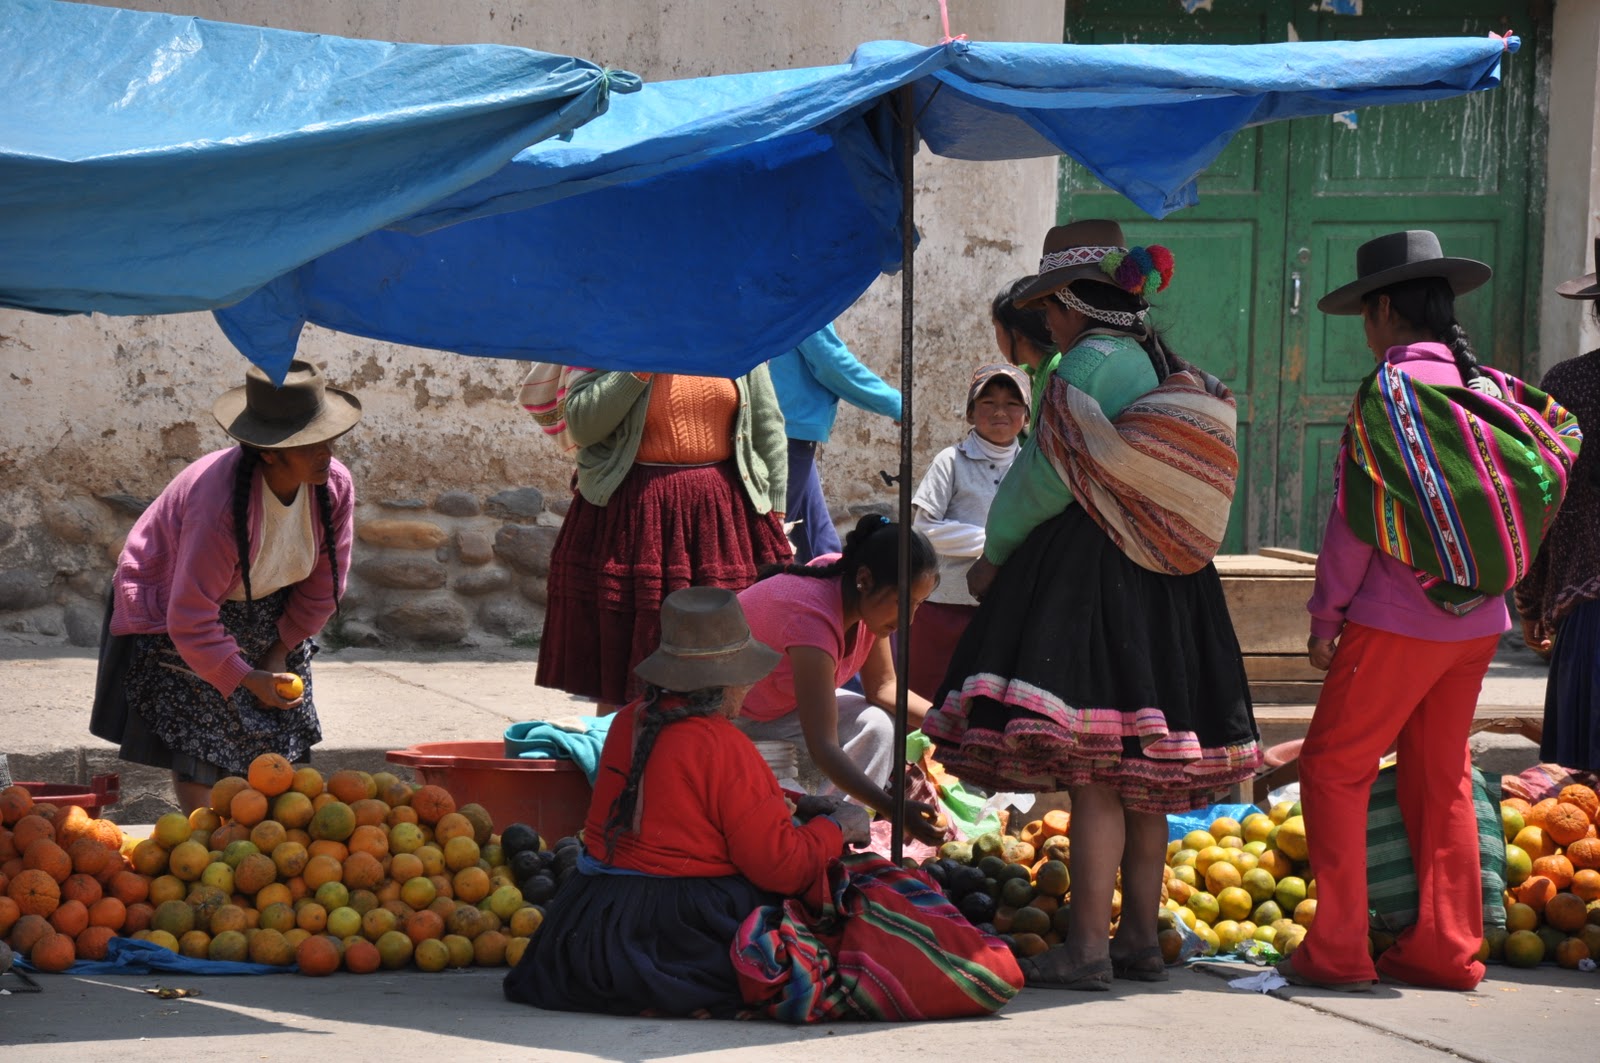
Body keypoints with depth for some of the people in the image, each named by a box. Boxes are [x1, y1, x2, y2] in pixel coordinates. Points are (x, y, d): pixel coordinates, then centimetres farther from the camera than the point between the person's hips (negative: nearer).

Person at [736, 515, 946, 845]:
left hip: (781, 702, 8)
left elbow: (882, 687, -1)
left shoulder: (863, 595, -13)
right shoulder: (813, 616, -37)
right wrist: (896, 810, -51)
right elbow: (823, 747, -42)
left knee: (876, 726, -11)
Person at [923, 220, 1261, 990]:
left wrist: (993, 556, 3)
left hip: (1086, 575, -9)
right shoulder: (1167, 364, 14)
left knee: (1089, 771, -9)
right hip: (1161, 590, 9)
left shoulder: (1091, 364, -12)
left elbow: (1045, 480, -12)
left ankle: (1087, 947, -10)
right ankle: (1139, 939, 17)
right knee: (1139, 768, 12)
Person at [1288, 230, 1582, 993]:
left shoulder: (1389, 391, -12)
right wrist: (1488, 584, 17)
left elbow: (1355, 518, -12)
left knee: (1333, 767, 1)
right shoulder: (1491, 389, 5)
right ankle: (1445, 948, 13)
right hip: (1479, 622, 6)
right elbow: (1543, 484, 9)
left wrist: (1324, 616, -3)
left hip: (1397, 620, -6)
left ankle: (1337, 949, -5)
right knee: (1440, 780, 14)